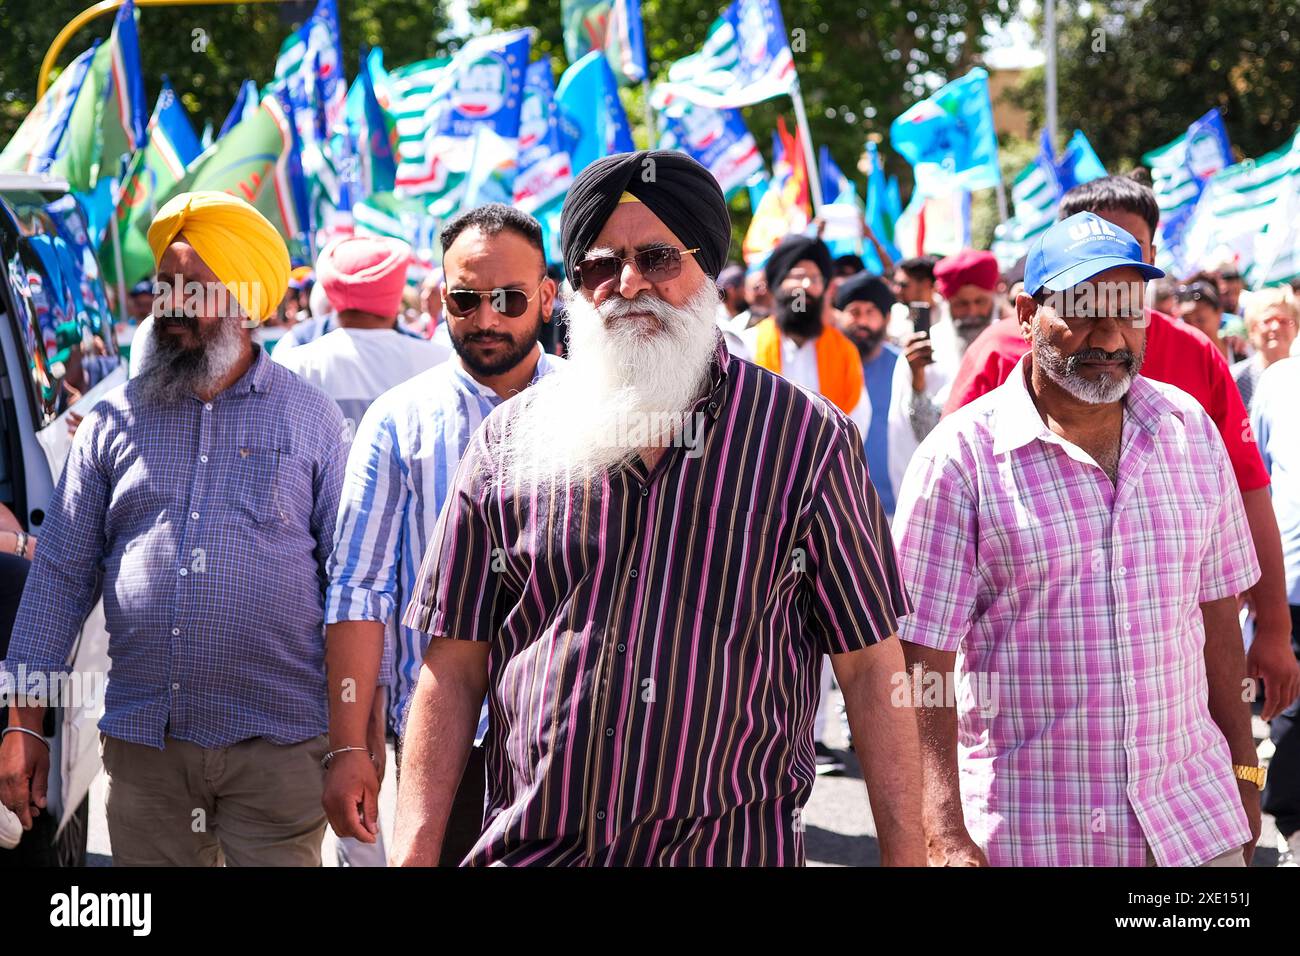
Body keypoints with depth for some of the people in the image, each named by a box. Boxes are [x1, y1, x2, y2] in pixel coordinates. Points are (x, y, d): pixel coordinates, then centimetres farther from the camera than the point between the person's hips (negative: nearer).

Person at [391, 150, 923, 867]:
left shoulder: (803, 438, 0)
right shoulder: (507, 443, 4)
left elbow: (870, 669, -1)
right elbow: (452, 670, 5)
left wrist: (904, 854, -7)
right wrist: (414, 852, -3)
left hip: (732, 845, -2)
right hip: (528, 846, 2)